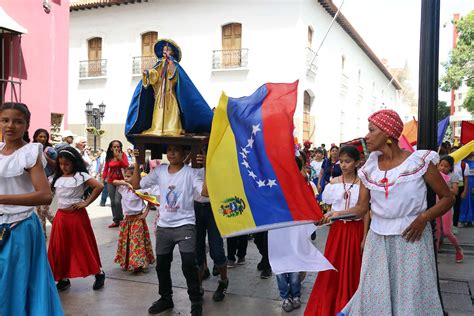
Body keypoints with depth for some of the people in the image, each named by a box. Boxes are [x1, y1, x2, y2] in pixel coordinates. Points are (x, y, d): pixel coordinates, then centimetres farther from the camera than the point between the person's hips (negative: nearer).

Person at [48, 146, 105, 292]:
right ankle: (63, 279, 22)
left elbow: (99, 186, -19)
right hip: (61, 216, 6)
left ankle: (99, 273, 19)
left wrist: (86, 203, -15)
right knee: (60, 248, 8)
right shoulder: (56, 178, 8)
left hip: (77, 215, -5)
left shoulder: (80, 176, -10)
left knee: (83, 246, 2)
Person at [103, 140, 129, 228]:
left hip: (120, 181, -4)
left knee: (117, 201, -13)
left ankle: (120, 219, 5)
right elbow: (106, 169, 9)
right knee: (112, 202, 6)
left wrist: (120, 158, -22)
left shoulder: (123, 155, -4)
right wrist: (103, 179, 2)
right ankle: (116, 221, 16)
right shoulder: (109, 157, 5)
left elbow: (126, 166, -14)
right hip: (110, 182, 4)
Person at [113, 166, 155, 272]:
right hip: (127, 219, 6)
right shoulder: (123, 188, 2)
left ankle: (138, 263, 4)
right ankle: (127, 263, 26)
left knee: (137, 241, -3)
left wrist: (145, 214, -14)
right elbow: (114, 182, -8)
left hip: (137, 219, -6)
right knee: (126, 241, 13)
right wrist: (125, 183, -22)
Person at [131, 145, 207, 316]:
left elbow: (206, 192, -24)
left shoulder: (190, 172, -10)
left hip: (185, 225, -5)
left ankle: (196, 302, 8)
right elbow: (137, 185, 8)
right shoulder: (159, 170, 3)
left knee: (189, 265, -11)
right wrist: (137, 163, 0)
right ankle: (166, 298, 36)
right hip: (163, 226, 5)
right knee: (162, 265, 16)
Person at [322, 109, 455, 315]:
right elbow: (361, 208, 2)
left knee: (411, 296, 4)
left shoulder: (419, 161, -5)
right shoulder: (369, 168, 5)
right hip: (378, 239, 3)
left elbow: (448, 197, -1)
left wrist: (424, 217, -15)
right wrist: (336, 214, -15)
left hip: (411, 238, -3)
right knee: (374, 297, 8)